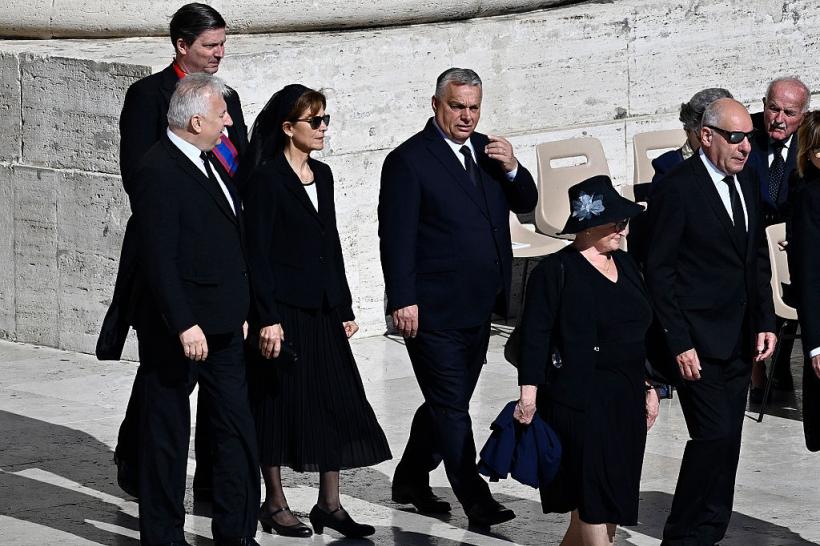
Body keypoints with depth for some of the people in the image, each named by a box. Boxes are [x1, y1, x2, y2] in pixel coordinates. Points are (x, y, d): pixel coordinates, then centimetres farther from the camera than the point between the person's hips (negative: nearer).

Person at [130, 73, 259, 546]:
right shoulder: (159, 171, -17)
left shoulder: (208, 162, 12)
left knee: (238, 428, 9)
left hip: (222, 324, 9)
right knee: (167, 433, 5)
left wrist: (242, 309, 17)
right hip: (179, 330, -9)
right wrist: (184, 325, -23)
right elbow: (159, 258, -21)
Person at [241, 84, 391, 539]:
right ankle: (275, 504, 12)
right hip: (284, 310, -7)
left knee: (336, 404, 5)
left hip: (322, 311, 7)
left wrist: (344, 308, 15)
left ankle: (330, 504, 12)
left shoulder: (321, 176, 12)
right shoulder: (267, 179, -11)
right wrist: (267, 319, -18)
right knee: (280, 403, 1)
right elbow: (257, 253, -14)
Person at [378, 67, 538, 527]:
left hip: (478, 309, 7)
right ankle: (475, 499, 2)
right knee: (451, 407, -2)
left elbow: (526, 204, 14)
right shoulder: (409, 160, -10)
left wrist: (512, 169, -7)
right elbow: (396, 236, -13)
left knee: (447, 402, 17)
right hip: (434, 311, -7)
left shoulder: (486, 150, 11)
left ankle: (412, 480, 32)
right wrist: (403, 300, -18)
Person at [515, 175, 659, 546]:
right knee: (595, 503, -8)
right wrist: (529, 394, -18)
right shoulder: (556, 270, -9)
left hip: (626, 398, 8)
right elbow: (535, 335, -12)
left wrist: (648, 387, 19)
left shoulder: (626, 265, 13)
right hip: (579, 400, -7)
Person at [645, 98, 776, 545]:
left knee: (724, 442, 9)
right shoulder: (676, 188, -12)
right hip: (699, 340, -7)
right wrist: (679, 343, -15)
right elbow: (658, 270, -12)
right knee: (715, 436, -12)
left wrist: (765, 321, 8)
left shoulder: (746, 181, 10)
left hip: (739, 340, 7)